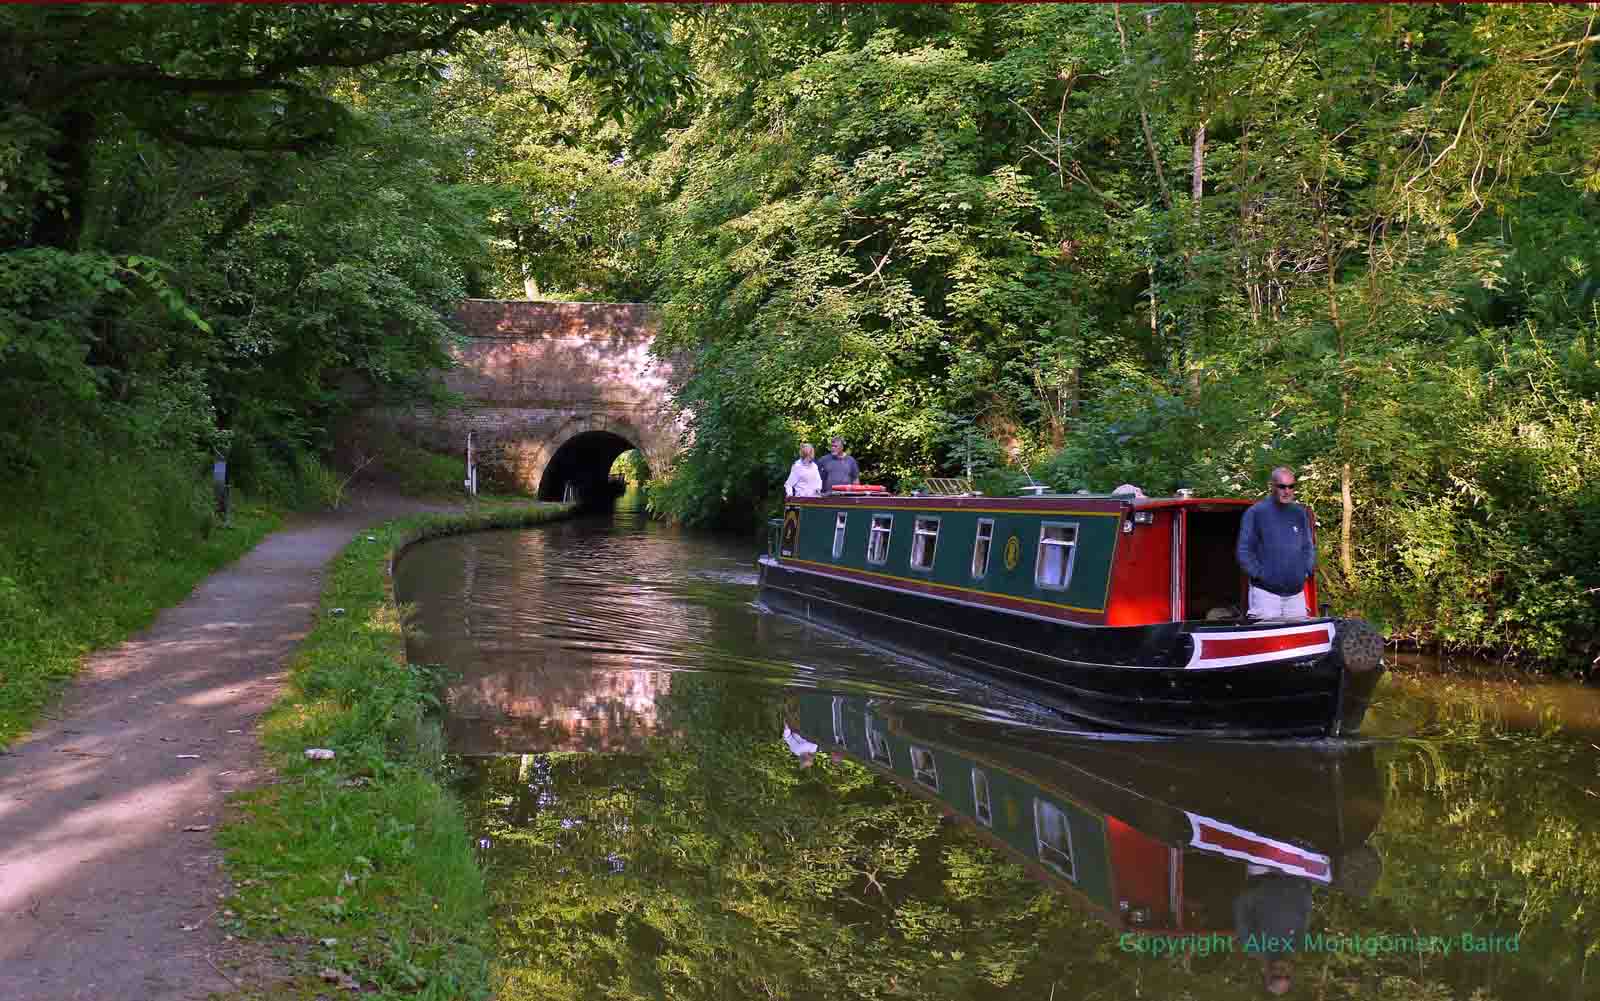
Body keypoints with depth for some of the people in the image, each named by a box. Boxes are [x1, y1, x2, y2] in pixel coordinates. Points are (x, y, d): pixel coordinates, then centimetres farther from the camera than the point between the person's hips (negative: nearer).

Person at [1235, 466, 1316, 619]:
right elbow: (1244, 551, -5)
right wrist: (1259, 575, -11)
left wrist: (1306, 571, 5)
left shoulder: (1300, 513, 12)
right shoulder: (1256, 512, -4)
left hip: (1296, 593, 5)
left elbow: (1309, 548, 20)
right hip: (1265, 592, -5)